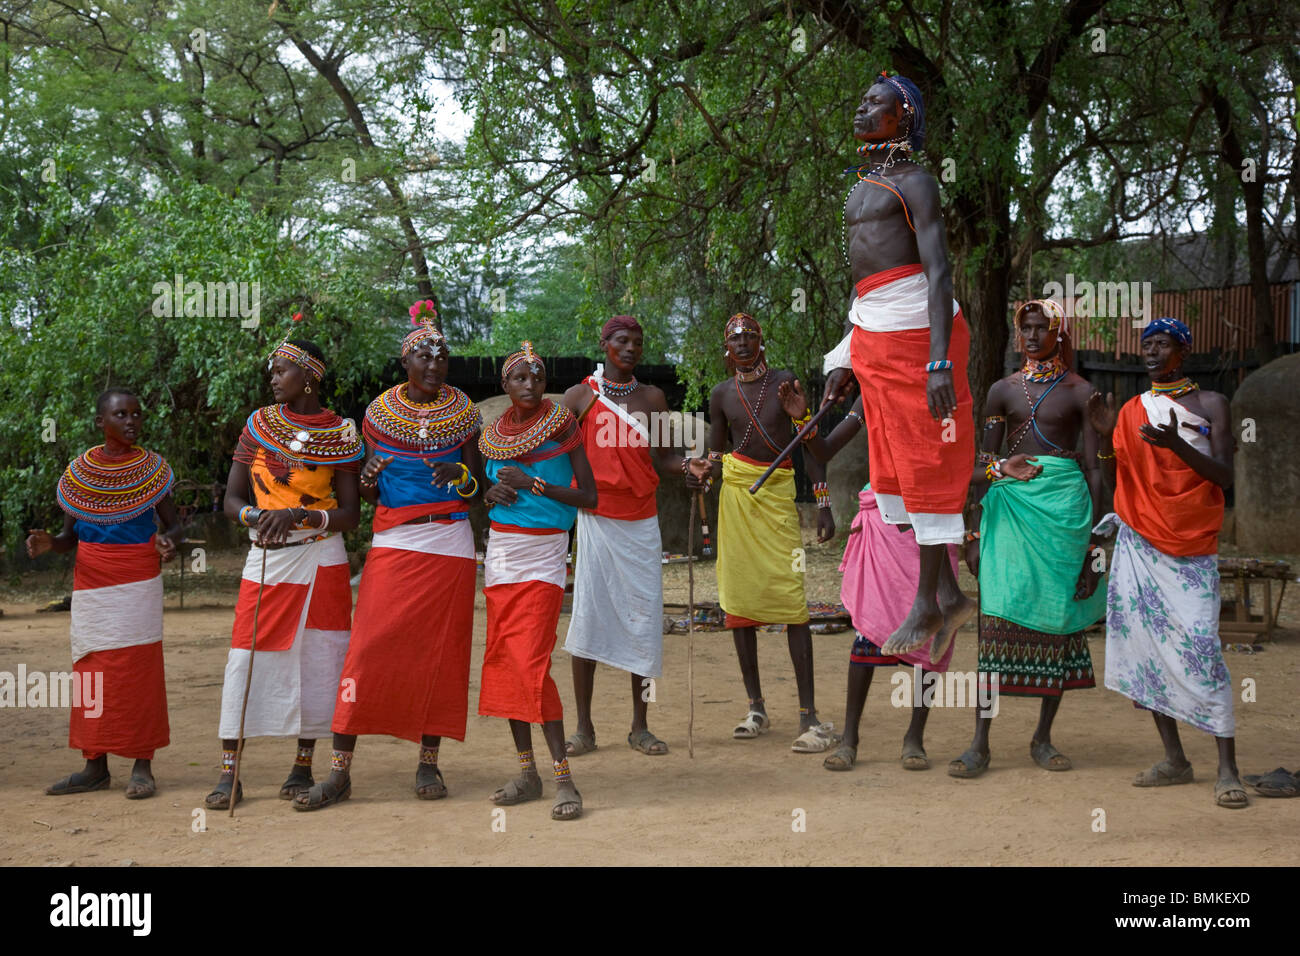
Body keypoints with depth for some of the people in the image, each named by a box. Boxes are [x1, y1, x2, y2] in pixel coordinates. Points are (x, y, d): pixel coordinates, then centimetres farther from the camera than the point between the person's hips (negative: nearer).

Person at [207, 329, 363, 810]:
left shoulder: (340, 433, 1)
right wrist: (256, 517, -14)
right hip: (265, 558, 1)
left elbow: (350, 513, -2)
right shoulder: (258, 424, 7)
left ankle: (303, 765, 12)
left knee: (315, 662, 1)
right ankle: (228, 772, 0)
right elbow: (232, 498, 8)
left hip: (319, 559, -1)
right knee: (246, 658, -4)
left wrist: (297, 515, -18)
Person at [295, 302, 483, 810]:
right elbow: (369, 492, 11)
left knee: (440, 654, 1)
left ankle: (429, 762, 14)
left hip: (449, 545, 1)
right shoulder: (380, 412, 4)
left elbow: (479, 490, 7)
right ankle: (341, 771, -4)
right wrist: (368, 479, -11)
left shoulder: (462, 412, 4)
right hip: (393, 543, 0)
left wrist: (461, 477, -14)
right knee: (367, 650, -7)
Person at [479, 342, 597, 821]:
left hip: (544, 552, -6)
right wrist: (491, 493, -2)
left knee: (531, 663, -15)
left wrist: (534, 484, -17)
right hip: (500, 548, 6)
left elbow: (589, 496, -7)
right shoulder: (494, 435, 9)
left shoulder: (562, 426, -6)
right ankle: (527, 772, 15)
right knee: (502, 661, 6)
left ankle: (563, 777, -12)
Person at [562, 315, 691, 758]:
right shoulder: (580, 396, 4)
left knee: (644, 618, 1)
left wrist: (688, 465, -11)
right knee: (587, 615, -5)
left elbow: (663, 457, 9)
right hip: (596, 518, -2)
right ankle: (584, 728, 3)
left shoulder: (652, 397, 11)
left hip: (641, 519, 2)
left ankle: (640, 726, 10)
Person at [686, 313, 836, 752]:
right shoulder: (722, 394, 9)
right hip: (736, 497, 3)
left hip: (778, 495, -3)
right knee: (739, 598, 3)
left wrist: (824, 506, -4)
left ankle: (809, 715, -13)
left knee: (791, 598, -13)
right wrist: (703, 470, -7)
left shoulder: (784, 384, 2)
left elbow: (810, 447, 2)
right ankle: (756, 708, 14)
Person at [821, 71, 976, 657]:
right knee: (895, 464, 10)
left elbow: (939, 272, -16)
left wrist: (939, 362, -25)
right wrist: (844, 360, 18)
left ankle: (926, 601, 6)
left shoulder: (916, 184, -7)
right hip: (873, 336, 9)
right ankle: (950, 594, 18)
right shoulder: (860, 190, 18)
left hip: (917, 329, -9)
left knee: (926, 461, -2)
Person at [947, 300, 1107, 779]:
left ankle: (1043, 738, 14)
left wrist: (1094, 539, -2)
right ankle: (980, 743, -7)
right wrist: (976, 531, 8)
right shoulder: (1003, 390, 13)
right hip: (1010, 508, 1)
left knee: (1058, 617, 2)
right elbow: (985, 464, 14)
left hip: (1066, 506, -1)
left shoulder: (1080, 392, 6)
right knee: (998, 615, -8)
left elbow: (1094, 470, 4)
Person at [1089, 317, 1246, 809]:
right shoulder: (1131, 411, 12)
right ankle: (1174, 760, 12)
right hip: (1139, 546, 4)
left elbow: (1225, 477, -7)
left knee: (1201, 649, -13)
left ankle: (1227, 769, -10)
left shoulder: (1210, 404, 3)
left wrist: (1177, 445, -21)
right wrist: (1105, 436, -6)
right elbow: (1116, 482, 10)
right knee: (1146, 648, 2)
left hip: (1191, 551, -4)